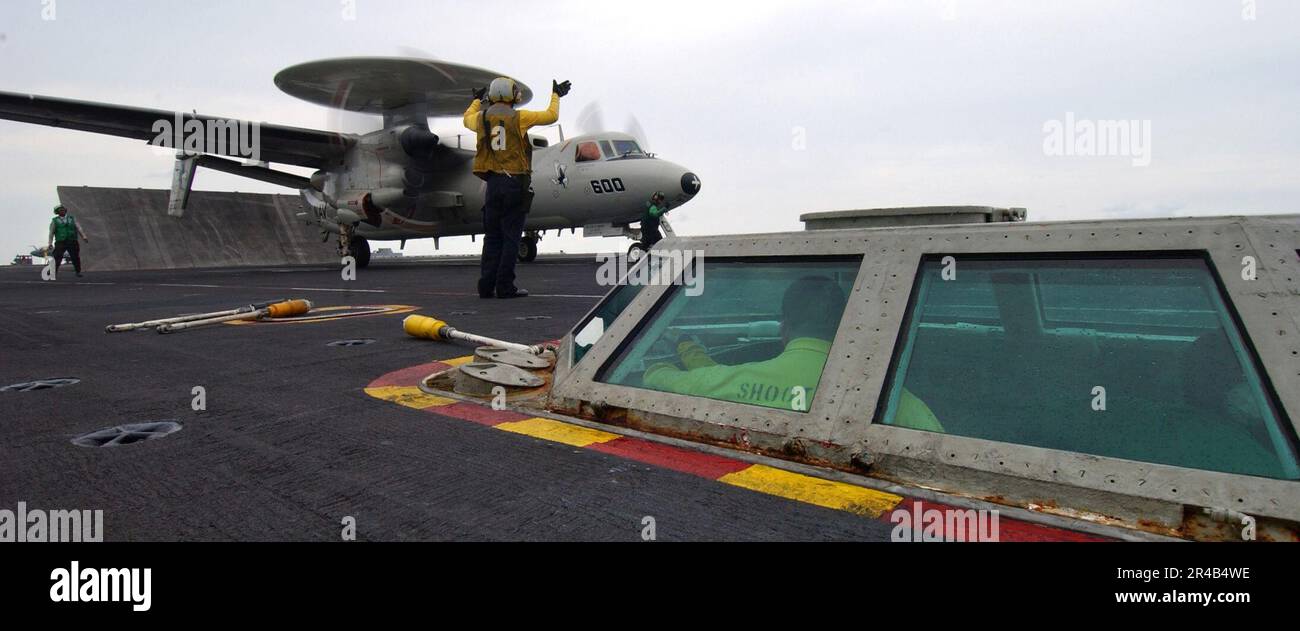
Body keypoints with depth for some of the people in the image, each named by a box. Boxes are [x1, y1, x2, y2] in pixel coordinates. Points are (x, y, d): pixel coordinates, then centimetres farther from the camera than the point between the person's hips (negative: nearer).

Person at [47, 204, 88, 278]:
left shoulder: (72, 219, 14)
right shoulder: (54, 221, 10)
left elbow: (78, 228, 6)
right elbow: (51, 233, 8)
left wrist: (84, 236, -9)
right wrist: (50, 243, 1)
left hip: (72, 242, 1)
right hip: (60, 243, -1)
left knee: (76, 258, 2)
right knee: (57, 258, -9)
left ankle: (78, 272, 13)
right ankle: (54, 273, -3)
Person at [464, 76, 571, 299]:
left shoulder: (482, 117, 8)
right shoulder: (519, 117, -4)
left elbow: (467, 119, 32)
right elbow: (551, 116, 5)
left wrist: (476, 100, 49)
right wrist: (556, 96, 23)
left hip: (493, 182, 4)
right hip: (515, 182, -4)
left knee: (492, 237, 10)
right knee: (510, 237, 0)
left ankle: (486, 286, 8)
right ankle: (505, 287, 0)